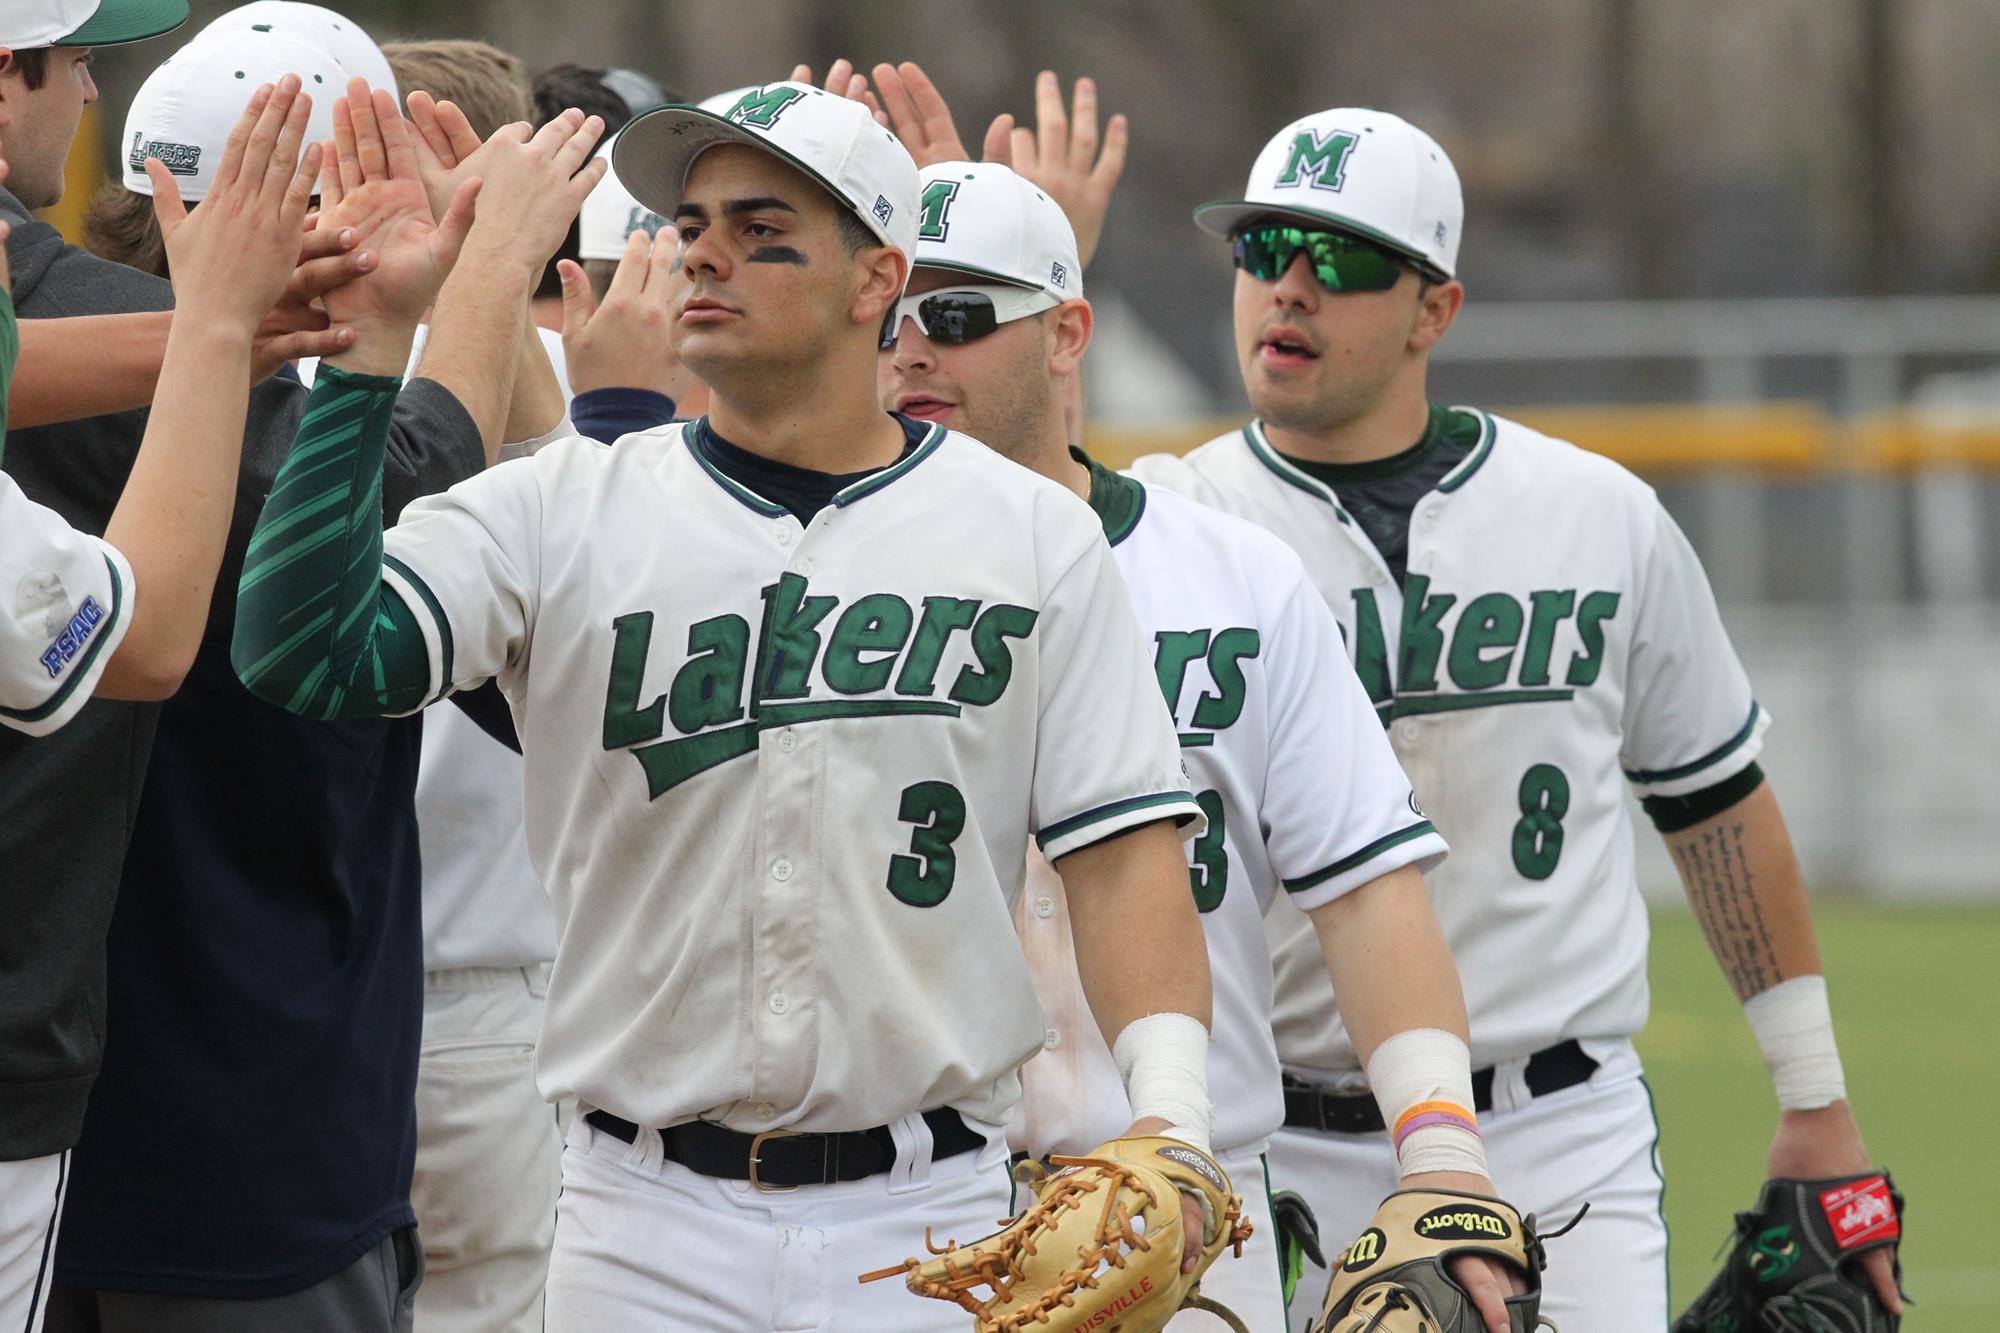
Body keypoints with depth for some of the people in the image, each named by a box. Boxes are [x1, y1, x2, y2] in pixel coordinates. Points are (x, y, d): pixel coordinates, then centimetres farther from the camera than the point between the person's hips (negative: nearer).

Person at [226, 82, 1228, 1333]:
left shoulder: (1035, 536, 5)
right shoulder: (559, 515, 5)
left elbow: (1123, 846, 1)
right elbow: (305, 653, -8)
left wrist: (1171, 1114, -13)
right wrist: (371, 349, -11)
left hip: (929, 1222, 0)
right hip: (651, 1226, 0)